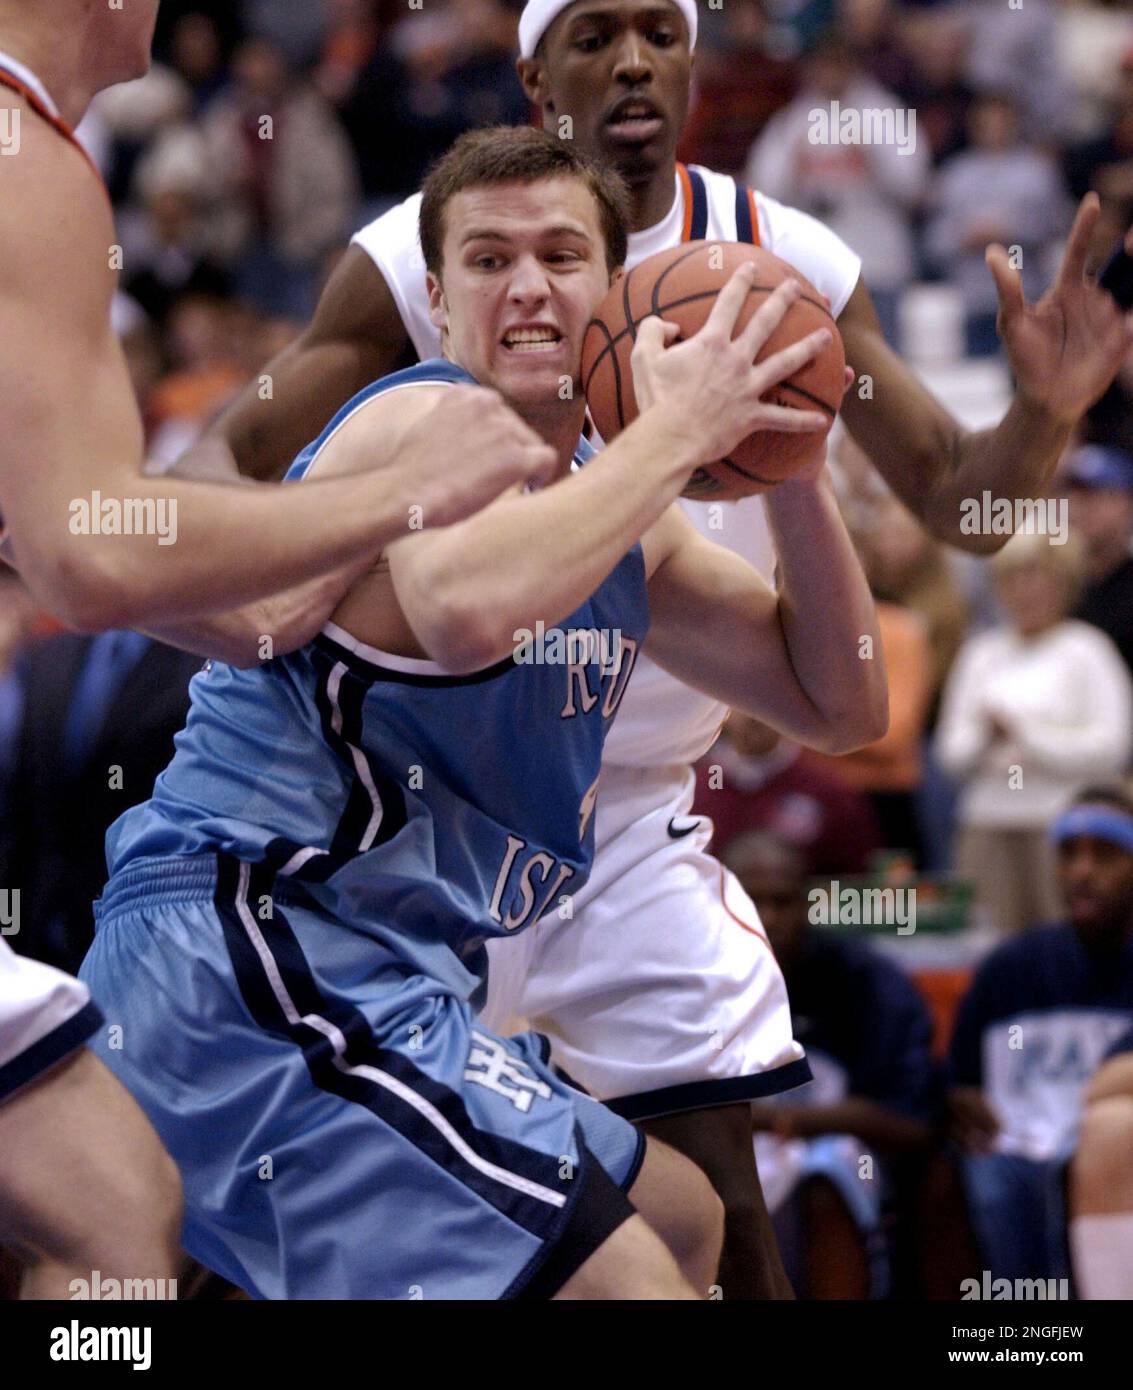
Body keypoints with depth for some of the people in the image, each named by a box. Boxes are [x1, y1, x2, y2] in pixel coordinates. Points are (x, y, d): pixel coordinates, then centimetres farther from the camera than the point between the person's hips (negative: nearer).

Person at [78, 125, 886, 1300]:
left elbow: (838, 704, 17)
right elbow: (465, 607, -37)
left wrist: (789, 470, 2)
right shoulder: (433, 423, -13)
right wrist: (675, 432, -26)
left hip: (367, 977, 11)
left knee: (680, 1219, 29)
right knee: (632, 1283, -21)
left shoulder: (615, 508, 16)